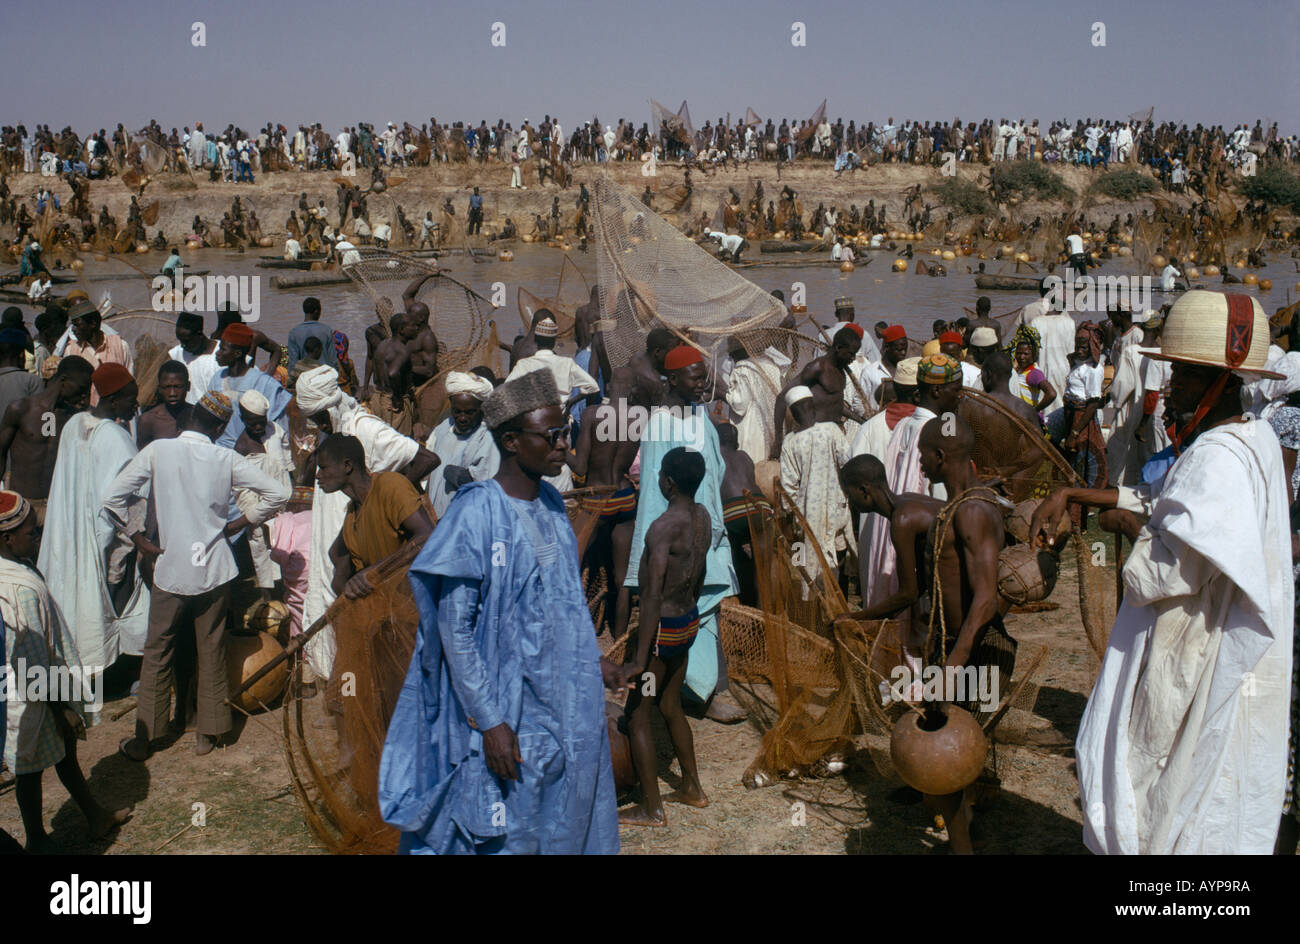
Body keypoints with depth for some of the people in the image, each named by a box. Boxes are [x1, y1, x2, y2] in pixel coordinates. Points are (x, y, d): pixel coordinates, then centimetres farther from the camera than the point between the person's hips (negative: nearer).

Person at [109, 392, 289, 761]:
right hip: (215, 570, 1)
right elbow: (278, 493, -6)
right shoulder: (227, 459, -5)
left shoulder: (158, 450, -8)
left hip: (170, 568, -1)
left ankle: (144, 739, 18)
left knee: (157, 653, 11)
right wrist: (240, 523, 4)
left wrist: (140, 541, -1)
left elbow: (113, 498, -11)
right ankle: (207, 733, 21)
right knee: (212, 652, 12)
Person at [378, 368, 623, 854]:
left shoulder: (551, 504, 5)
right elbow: (454, 629, -18)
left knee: (569, 831, 16)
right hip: (507, 719, -7)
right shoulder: (475, 514, -18)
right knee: (507, 837, 5)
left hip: (566, 709, 7)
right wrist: (489, 721, -20)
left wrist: (590, 658, 15)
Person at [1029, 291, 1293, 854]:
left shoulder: (1217, 459, -24)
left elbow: (1164, 572, -30)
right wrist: (1071, 495, 13)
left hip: (1196, 673, -10)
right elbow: (1161, 502, 16)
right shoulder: (1256, 441, 7)